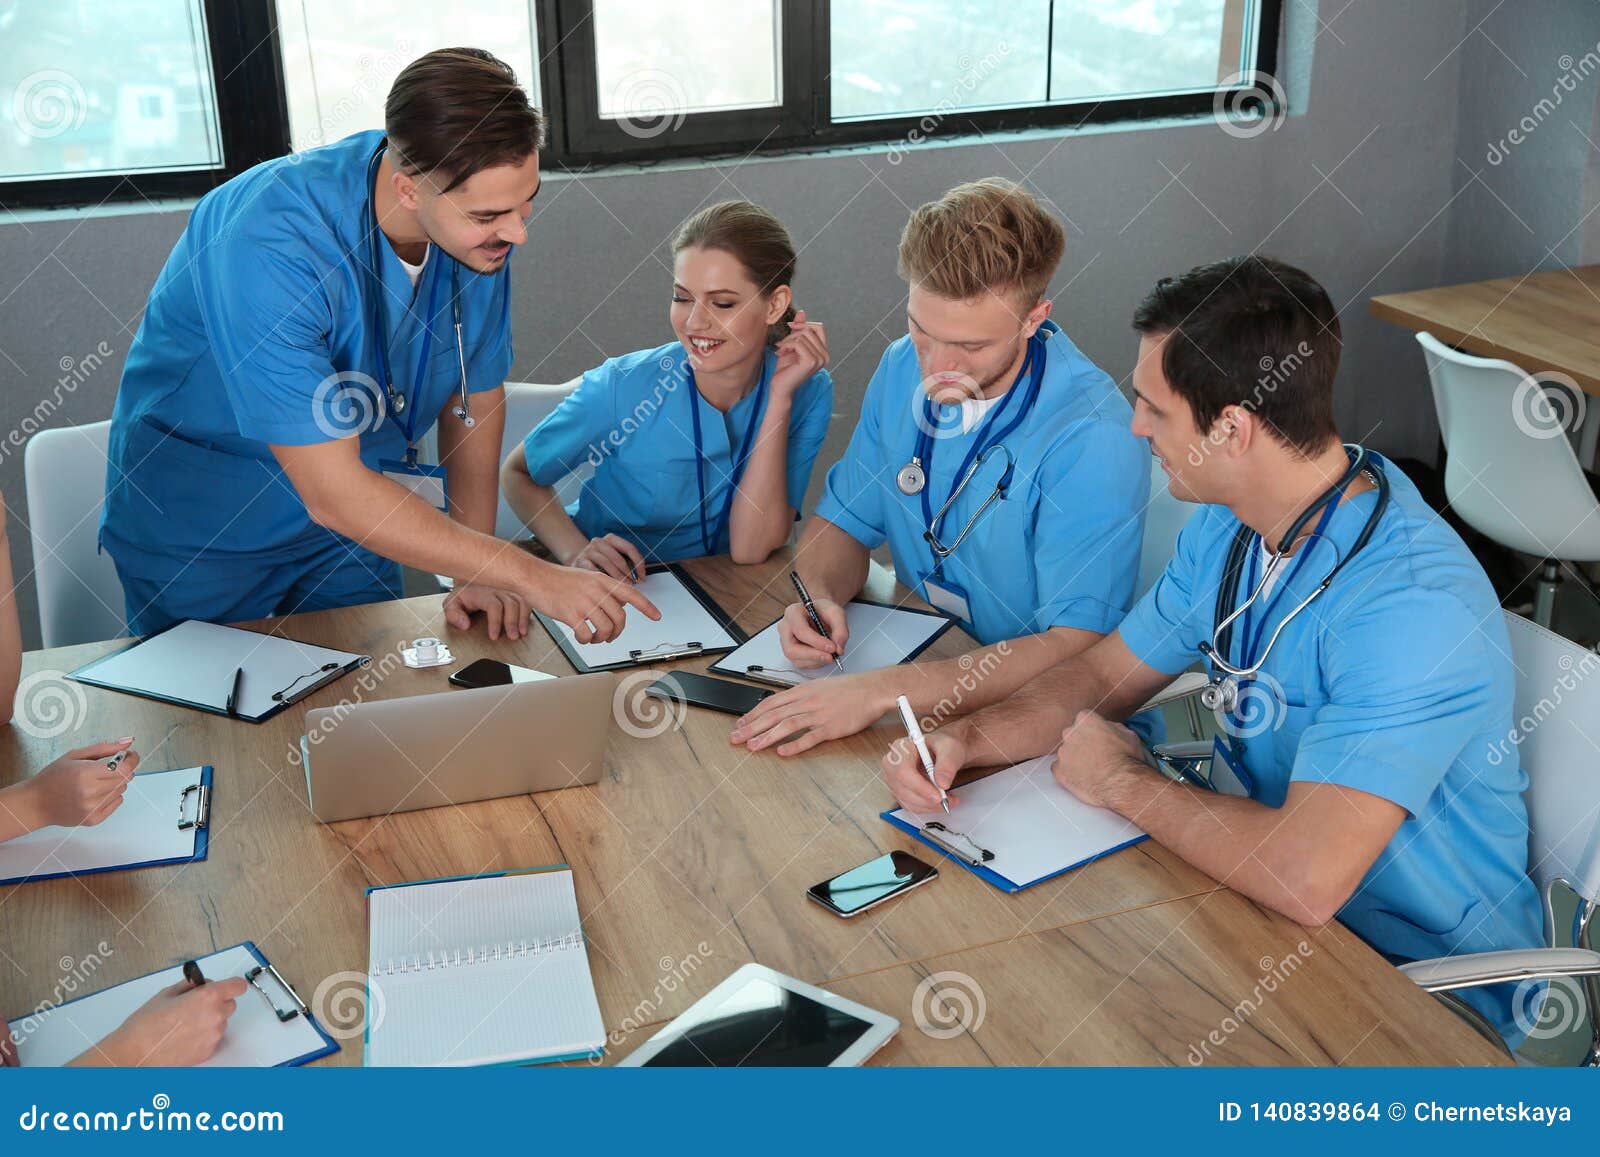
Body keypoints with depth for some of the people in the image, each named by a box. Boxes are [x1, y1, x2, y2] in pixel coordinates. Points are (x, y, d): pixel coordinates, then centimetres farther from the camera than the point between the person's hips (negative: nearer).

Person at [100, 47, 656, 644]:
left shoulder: (482, 227, -17)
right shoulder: (269, 243, -36)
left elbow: (475, 393, -2)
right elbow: (334, 494, -37)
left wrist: (474, 577, -9)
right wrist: (532, 576, -36)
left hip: (352, 526, 5)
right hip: (201, 536, -4)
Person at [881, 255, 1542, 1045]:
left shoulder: (1413, 607, -31)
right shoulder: (1229, 527, -1)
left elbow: (1304, 881, -38)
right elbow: (1107, 672, 11)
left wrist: (1121, 782, -20)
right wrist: (965, 740, -9)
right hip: (1265, 886, 7)